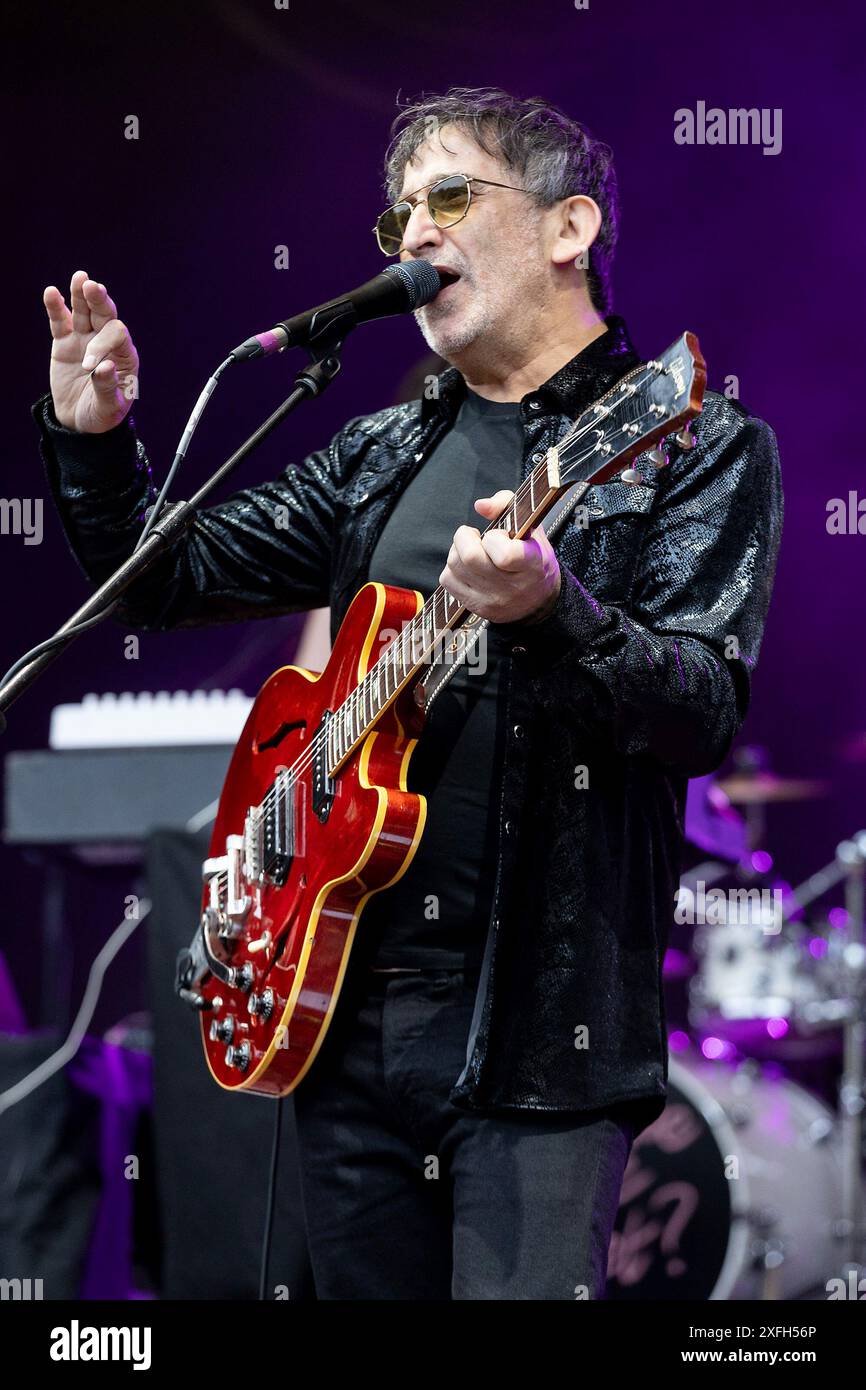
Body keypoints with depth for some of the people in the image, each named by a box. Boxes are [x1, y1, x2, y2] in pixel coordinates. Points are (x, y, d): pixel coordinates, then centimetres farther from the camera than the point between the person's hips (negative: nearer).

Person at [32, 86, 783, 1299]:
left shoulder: (696, 444, -1)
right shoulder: (382, 453, 17)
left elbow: (709, 714, -13)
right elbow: (169, 578, 18)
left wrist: (549, 619, -31)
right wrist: (95, 440, -1)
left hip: (538, 1018, -6)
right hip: (342, 1003, 6)